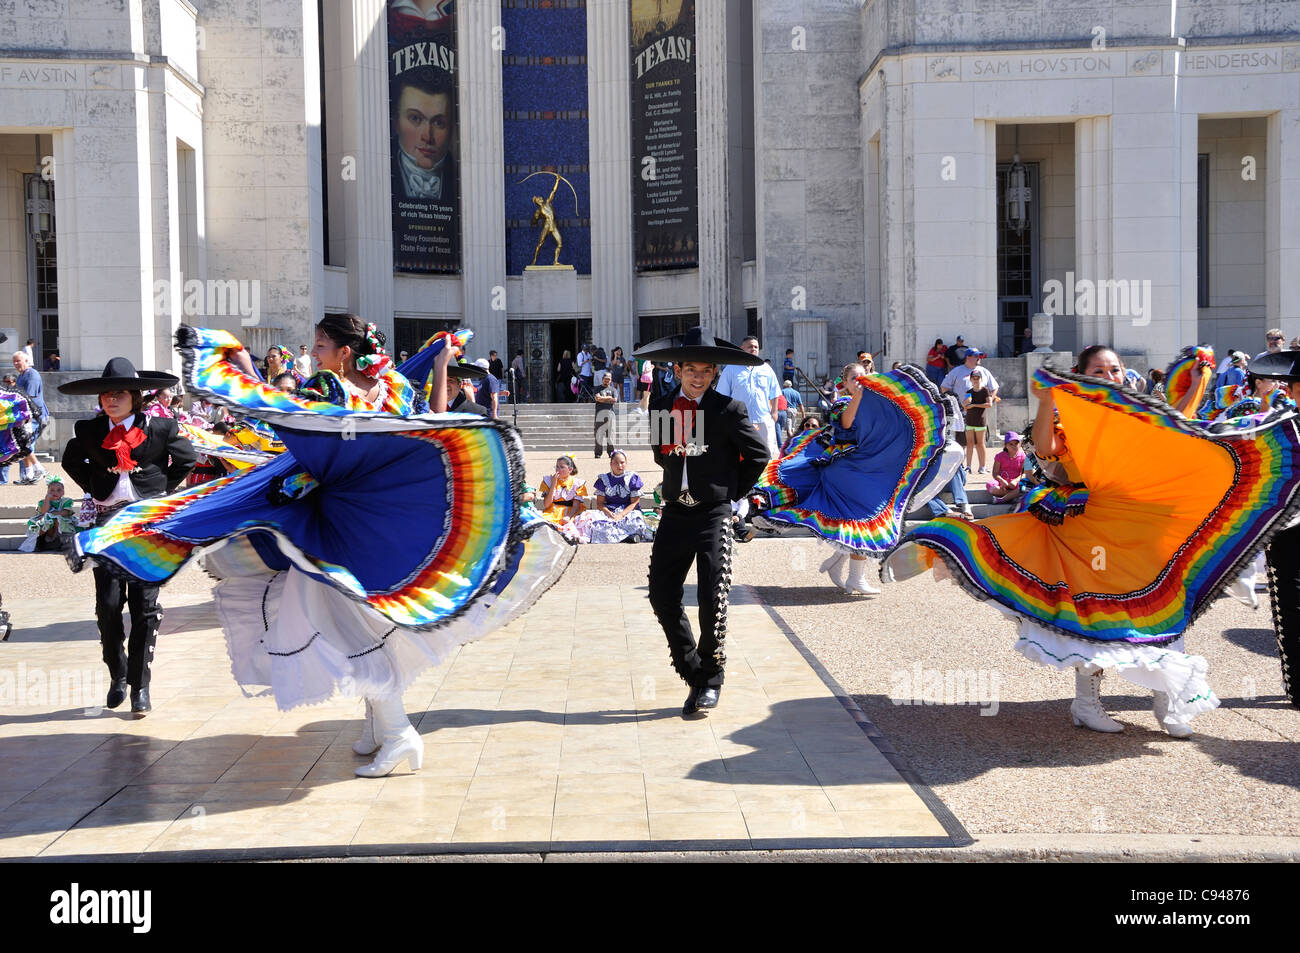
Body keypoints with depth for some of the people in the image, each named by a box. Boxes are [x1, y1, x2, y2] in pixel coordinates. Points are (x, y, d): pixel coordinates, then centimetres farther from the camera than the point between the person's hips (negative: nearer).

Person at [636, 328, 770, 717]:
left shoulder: (728, 410, -7)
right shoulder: (661, 407, 5)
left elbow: (759, 454, 3)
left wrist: (734, 492, 4)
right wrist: (677, 483, 12)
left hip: (714, 515, -4)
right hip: (675, 514, 4)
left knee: (713, 601, -6)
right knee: (662, 596, 1)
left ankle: (711, 678, 15)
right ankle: (694, 676, 17)